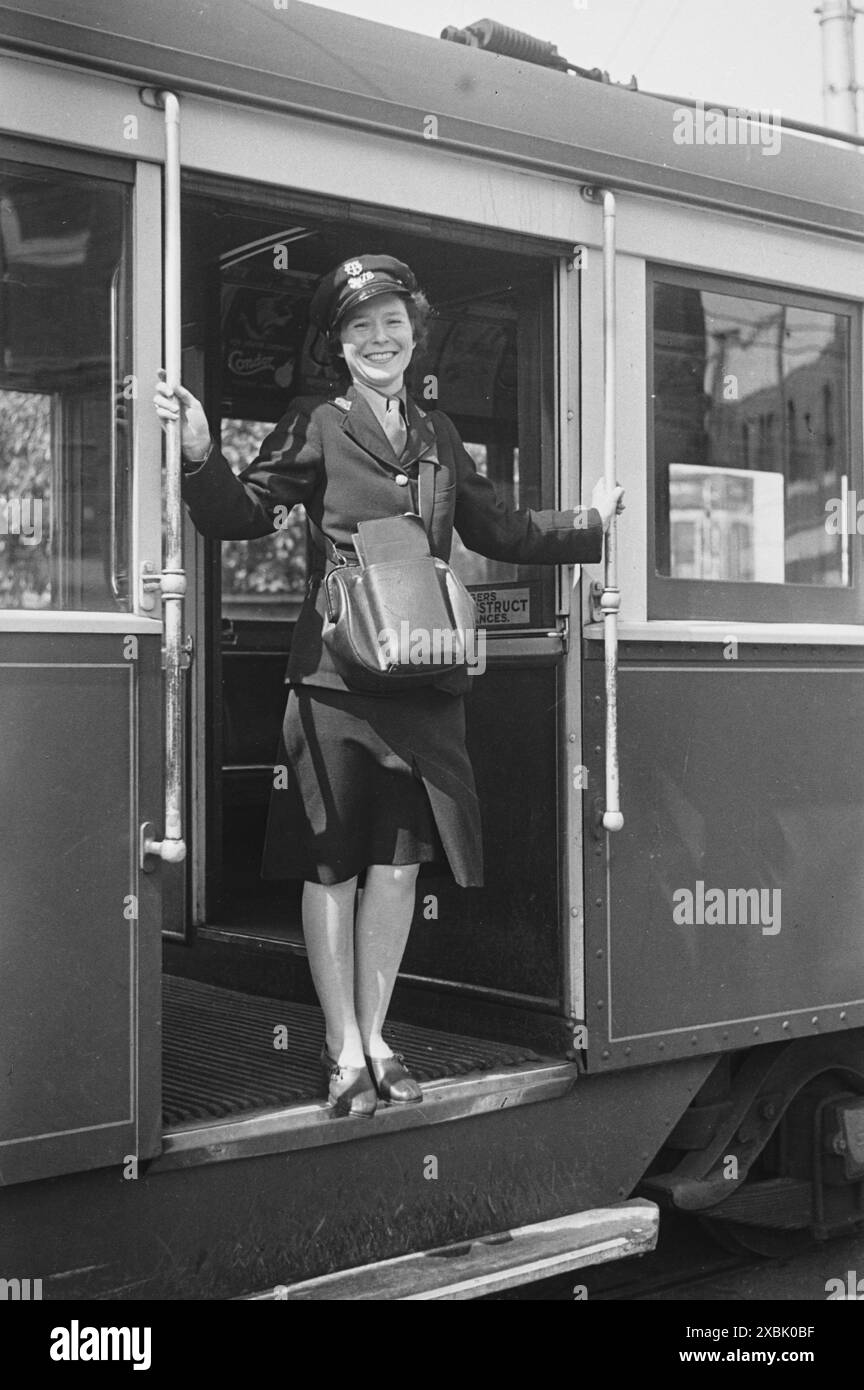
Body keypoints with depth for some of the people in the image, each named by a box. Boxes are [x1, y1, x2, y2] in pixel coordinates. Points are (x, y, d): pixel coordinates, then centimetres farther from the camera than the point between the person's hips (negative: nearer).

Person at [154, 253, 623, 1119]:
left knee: (399, 861, 8)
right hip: (335, 672, -4)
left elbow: (498, 531, 22)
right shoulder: (314, 428, 1)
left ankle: (375, 1038, 22)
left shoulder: (438, 438, 16)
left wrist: (589, 522, 19)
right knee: (331, 864, 2)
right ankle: (344, 1050, 14)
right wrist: (200, 454, -25)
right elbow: (242, 514, -8)